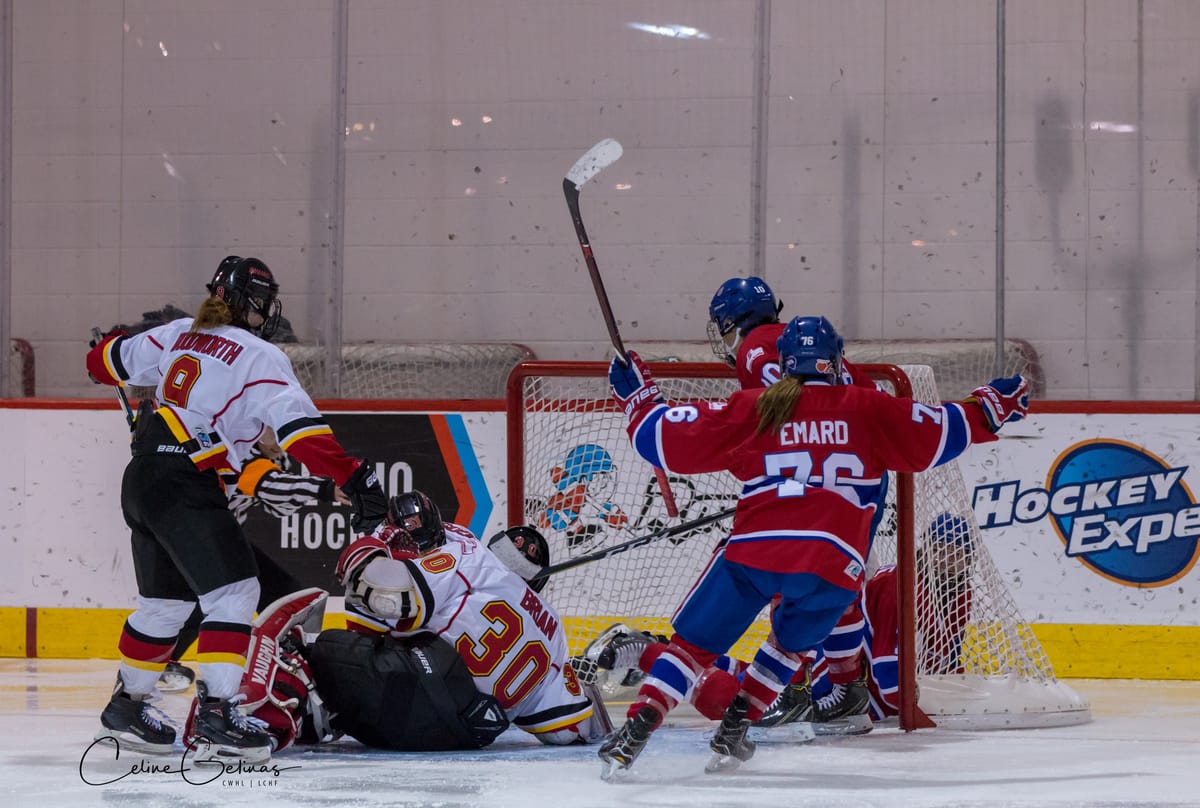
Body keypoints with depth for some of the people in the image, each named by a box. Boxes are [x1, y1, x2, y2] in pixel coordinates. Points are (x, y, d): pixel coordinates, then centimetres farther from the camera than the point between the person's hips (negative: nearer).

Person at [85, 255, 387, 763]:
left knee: (167, 599, 21)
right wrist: (354, 479, -21)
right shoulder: (259, 358, -9)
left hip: (142, 477, 9)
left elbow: (106, 363, 21)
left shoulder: (178, 335, 11)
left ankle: (126, 706, 32)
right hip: (185, 487, -8)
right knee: (233, 591, -9)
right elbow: (303, 430, -18)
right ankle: (215, 715, -18)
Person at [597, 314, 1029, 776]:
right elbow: (934, 437, 12)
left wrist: (637, 397, 28)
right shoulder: (866, 408, 12)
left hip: (754, 546, 0)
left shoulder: (750, 408, 11)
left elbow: (668, 442, 11)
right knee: (791, 642, 27)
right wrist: (989, 410, 27)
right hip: (832, 560, 0)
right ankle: (732, 732, 18)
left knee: (694, 642, 9)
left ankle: (635, 732, -4)